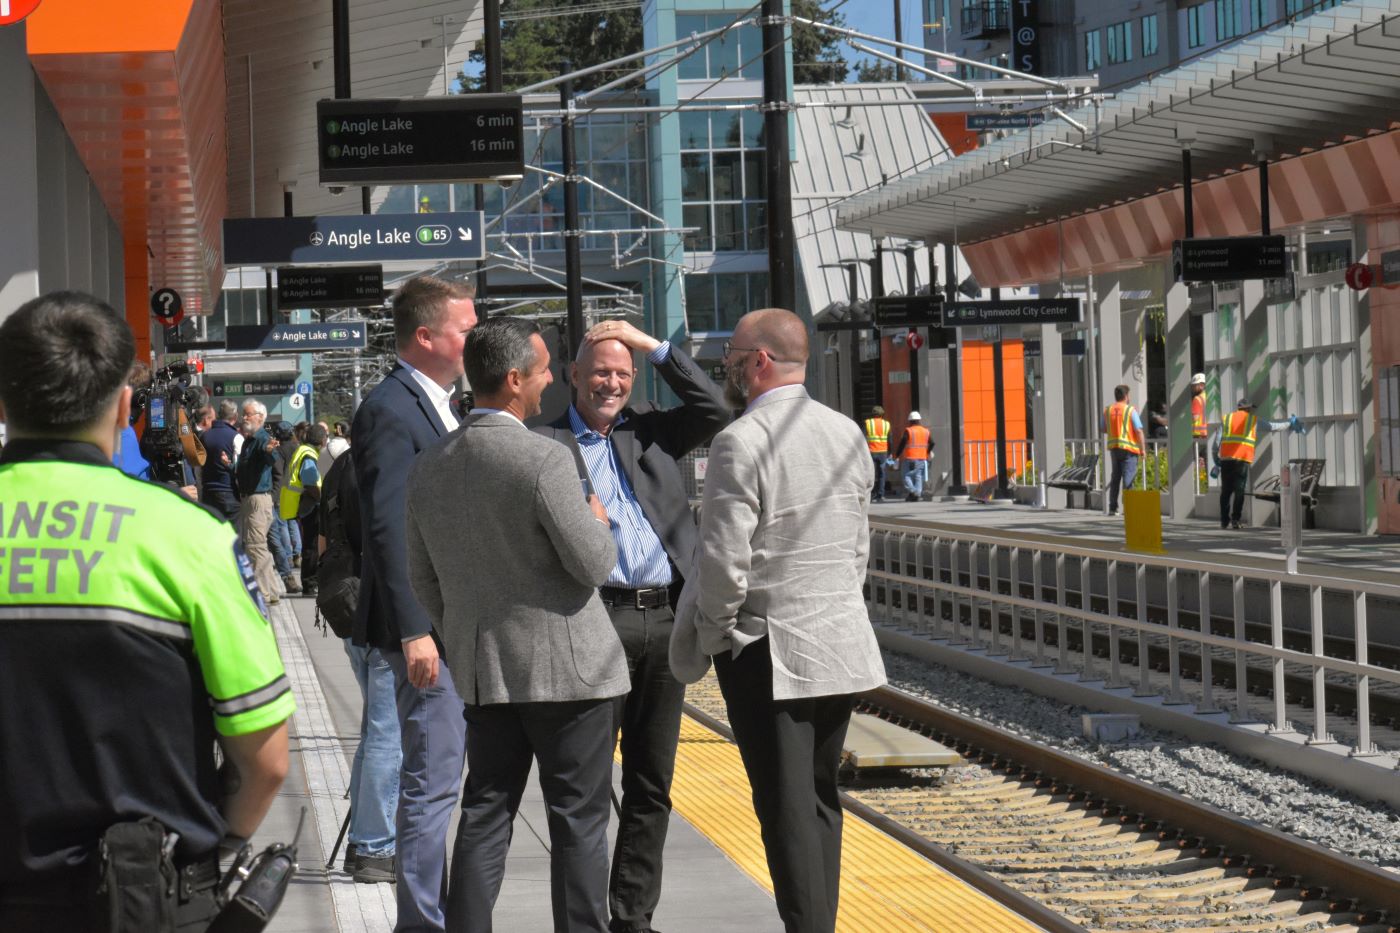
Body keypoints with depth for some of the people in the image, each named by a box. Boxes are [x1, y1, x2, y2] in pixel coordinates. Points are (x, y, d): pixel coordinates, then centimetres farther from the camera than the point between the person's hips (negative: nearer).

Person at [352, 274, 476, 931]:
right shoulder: (391, 411, -15)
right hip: (426, 628, -10)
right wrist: (414, 630, -24)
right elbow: (389, 528, -20)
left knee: (440, 779, 16)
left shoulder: (439, 407, 15)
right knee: (432, 784, -6)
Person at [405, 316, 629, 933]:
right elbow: (594, 564, -16)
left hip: (481, 672, 6)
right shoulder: (544, 460, -18)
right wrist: (597, 520, 5)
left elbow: (423, 579, 12)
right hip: (566, 667, -6)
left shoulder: (428, 467, 3)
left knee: (484, 815, 11)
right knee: (578, 820, 3)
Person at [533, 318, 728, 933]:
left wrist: (655, 347, 5)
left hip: (664, 621, 5)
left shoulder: (651, 433, 16)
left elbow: (714, 411, 6)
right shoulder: (547, 443, 2)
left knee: (651, 787, 9)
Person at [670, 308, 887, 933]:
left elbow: (725, 561, -18)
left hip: (768, 651, -7)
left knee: (788, 811, -2)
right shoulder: (848, 434, 7)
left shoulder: (740, 443, -16)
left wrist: (712, 634, -4)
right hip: (842, 645, 7)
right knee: (822, 800, 15)